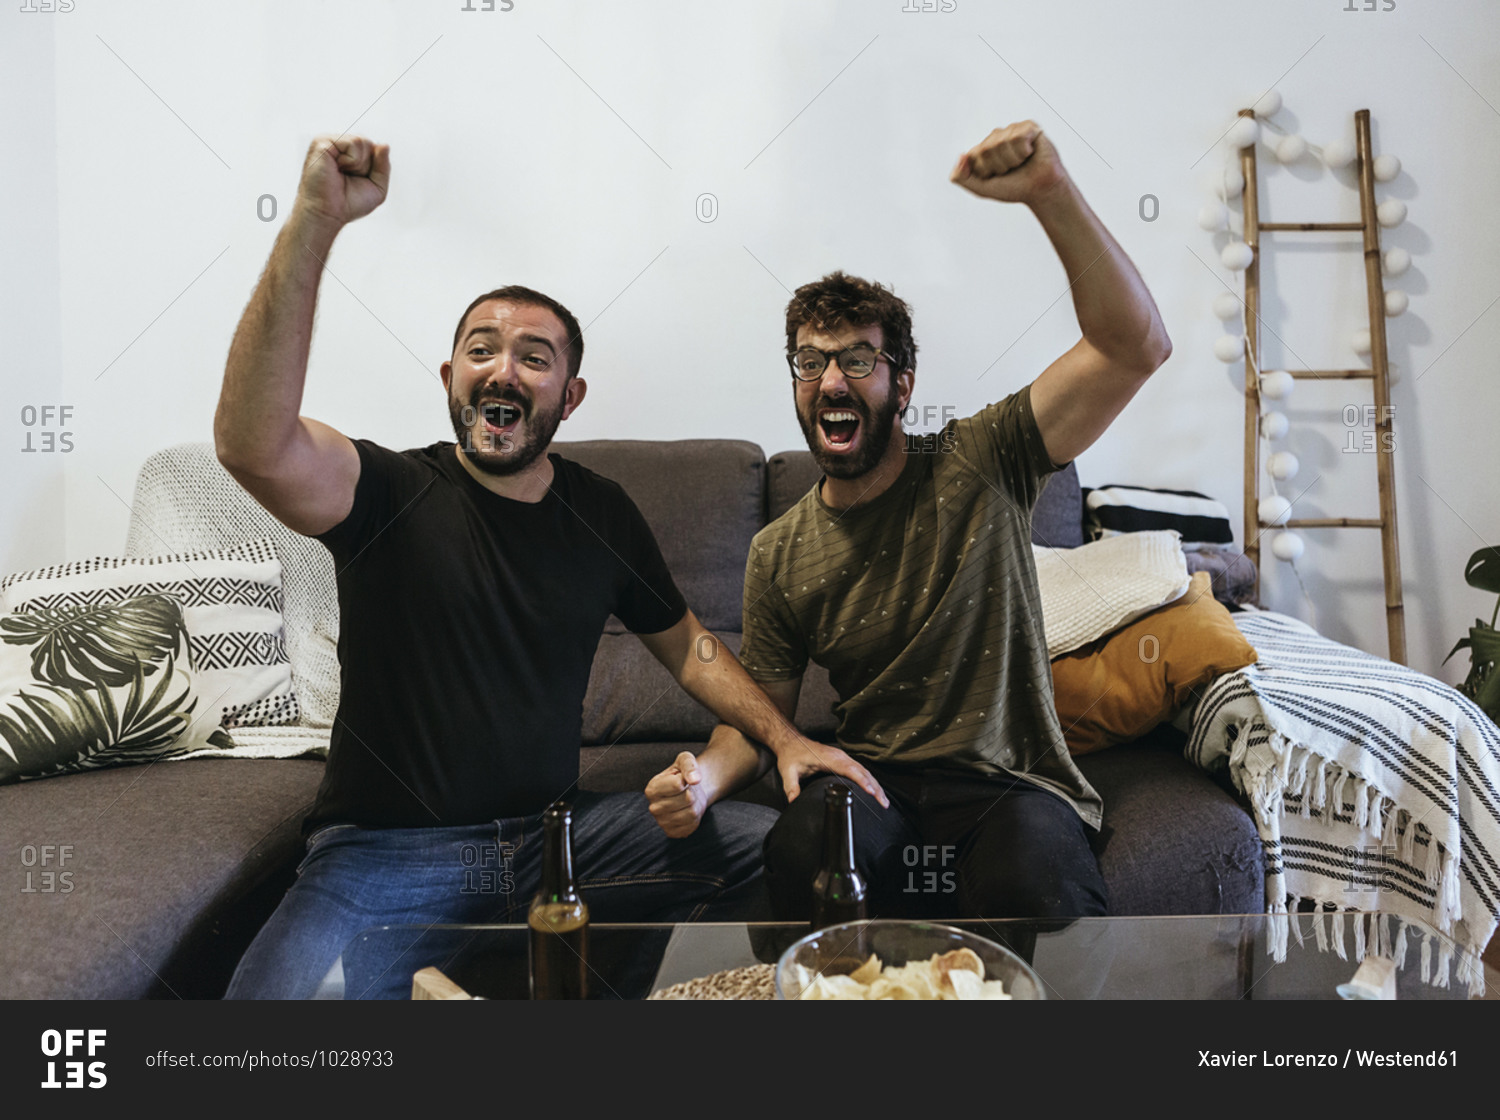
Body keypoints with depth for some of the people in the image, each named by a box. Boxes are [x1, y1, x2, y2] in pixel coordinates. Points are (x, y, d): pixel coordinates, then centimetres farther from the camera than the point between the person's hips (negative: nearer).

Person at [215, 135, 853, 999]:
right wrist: (316, 222, -34)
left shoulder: (603, 513, 5)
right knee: (281, 996, -33)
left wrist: (787, 741, 1)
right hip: (388, 855, -4)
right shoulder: (394, 494, -9)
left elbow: (685, 644, 15)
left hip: (558, 832, 5)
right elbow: (254, 443, -29)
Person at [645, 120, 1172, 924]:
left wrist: (1048, 190, -24)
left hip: (1013, 784, -2)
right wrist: (703, 779, -11)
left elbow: (1136, 345, -12)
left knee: (1041, 888, -37)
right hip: (872, 787, 2)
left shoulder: (977, 466, -2)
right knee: (802, 849, -33)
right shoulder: (779, 554, 7)